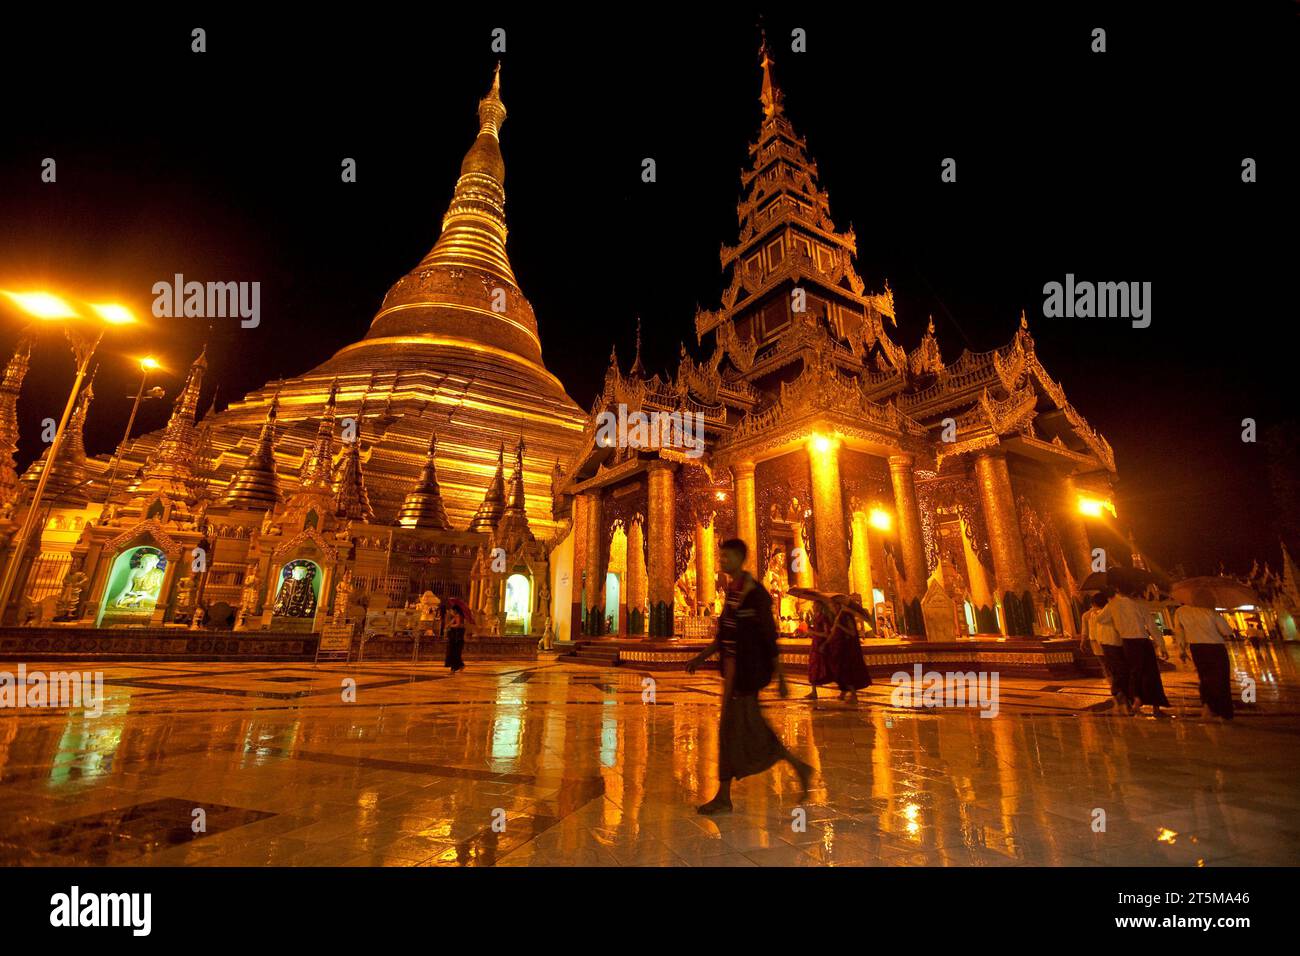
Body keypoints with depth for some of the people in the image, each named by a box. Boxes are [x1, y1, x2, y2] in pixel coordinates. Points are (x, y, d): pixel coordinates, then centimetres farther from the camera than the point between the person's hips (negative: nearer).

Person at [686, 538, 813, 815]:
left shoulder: (754, 592, -15)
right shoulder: (732, 590, 11)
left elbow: (770, 636, -14)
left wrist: (779, 677, -12)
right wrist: (701, 657, 13)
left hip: (746, 670, -9)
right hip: (734, 669, 9)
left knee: (732, 728, -1)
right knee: (750, 727, 16)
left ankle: (724, 796, 13)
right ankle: (799, 768, 33)